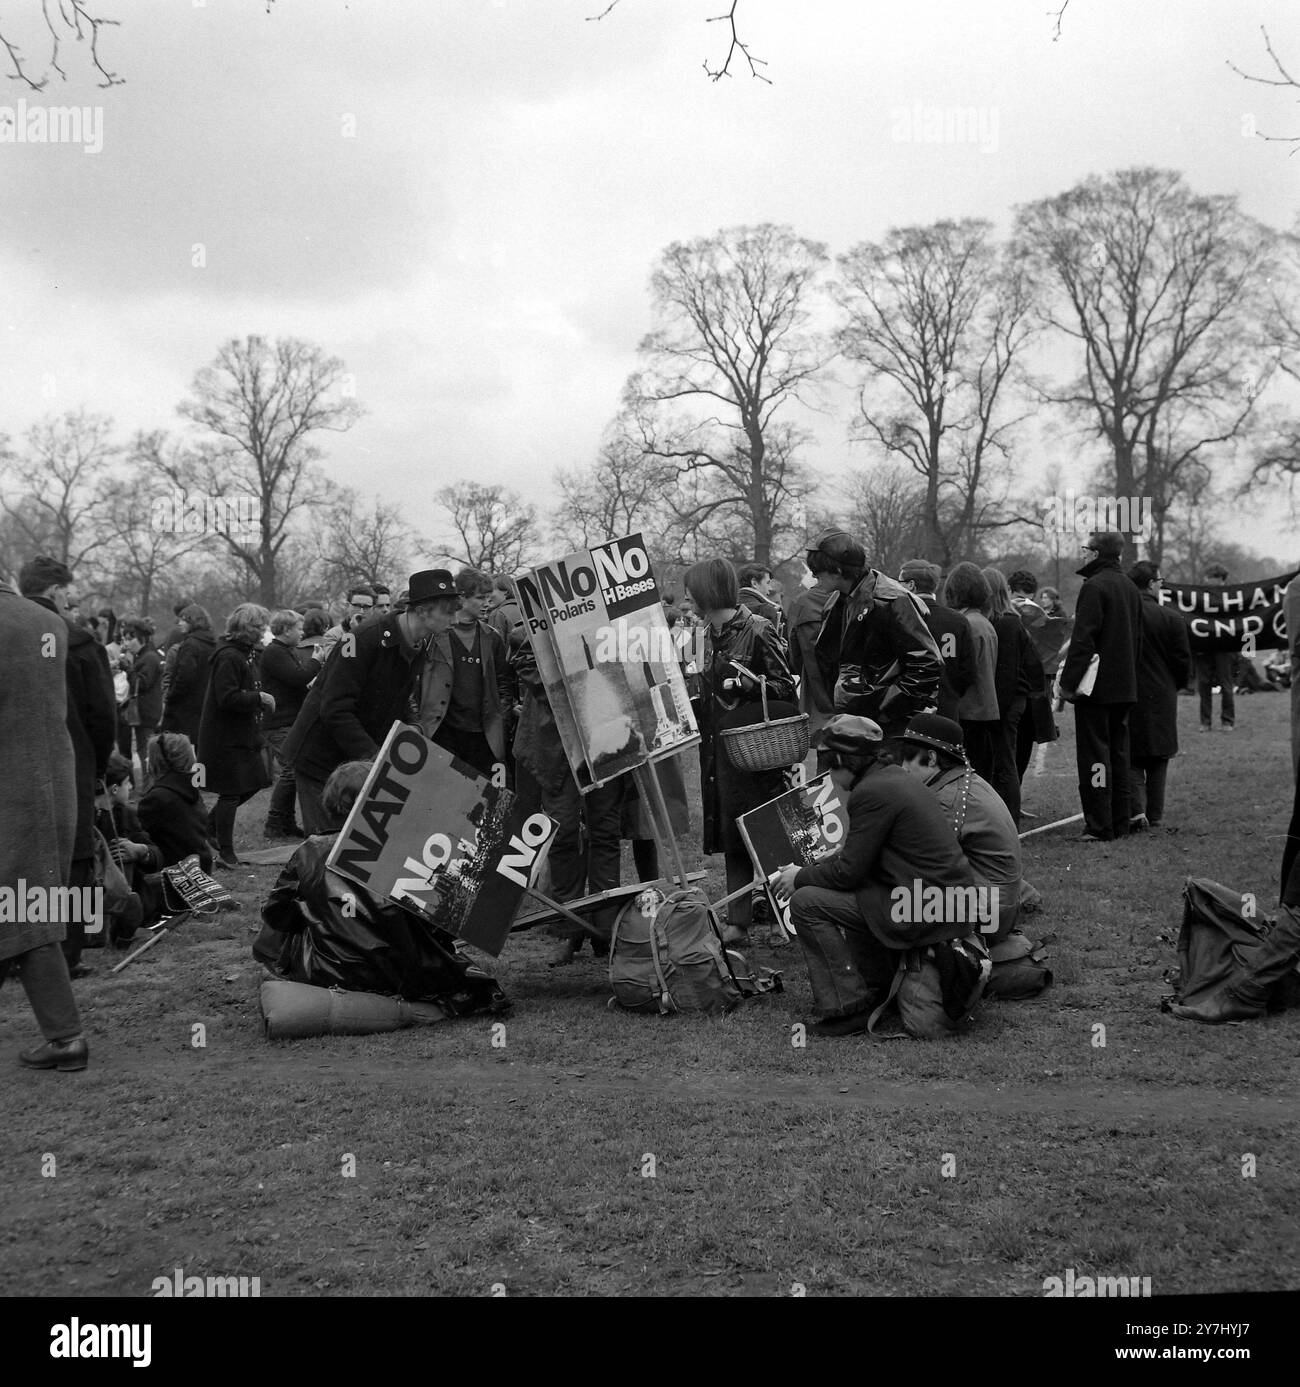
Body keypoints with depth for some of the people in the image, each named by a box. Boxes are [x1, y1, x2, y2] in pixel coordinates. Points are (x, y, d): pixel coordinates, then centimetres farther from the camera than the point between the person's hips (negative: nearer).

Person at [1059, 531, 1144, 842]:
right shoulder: (1130, 588, 14)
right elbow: (1137, 639, 18)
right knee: (1118, 752, 14)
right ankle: (1120, 822, 18)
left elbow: (1082, 639, -19)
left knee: (1094, 754, -5)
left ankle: (1099, 826, -5)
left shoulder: (1094, 586, -14)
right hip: (1125, 687, 8)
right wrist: (1130, 675, 21)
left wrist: (1068, 682, -17)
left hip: (1096, 687, -8)